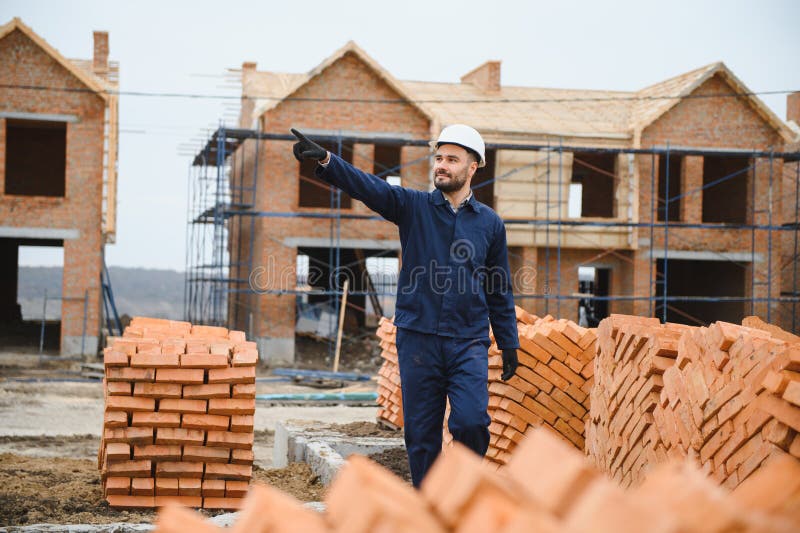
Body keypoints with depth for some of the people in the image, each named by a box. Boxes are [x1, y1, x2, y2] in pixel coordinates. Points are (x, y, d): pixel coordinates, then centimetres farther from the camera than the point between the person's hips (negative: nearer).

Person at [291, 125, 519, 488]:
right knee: (421, 433, 4)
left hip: (468, 342, 0)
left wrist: (509, 344, 11)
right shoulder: (413, 206, 6)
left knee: (471, 422, -14)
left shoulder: (489, 223, 9)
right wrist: (325, 160, -28)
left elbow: (500, 292, 14)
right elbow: (366, 186, -11)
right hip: (418, 338, 0)